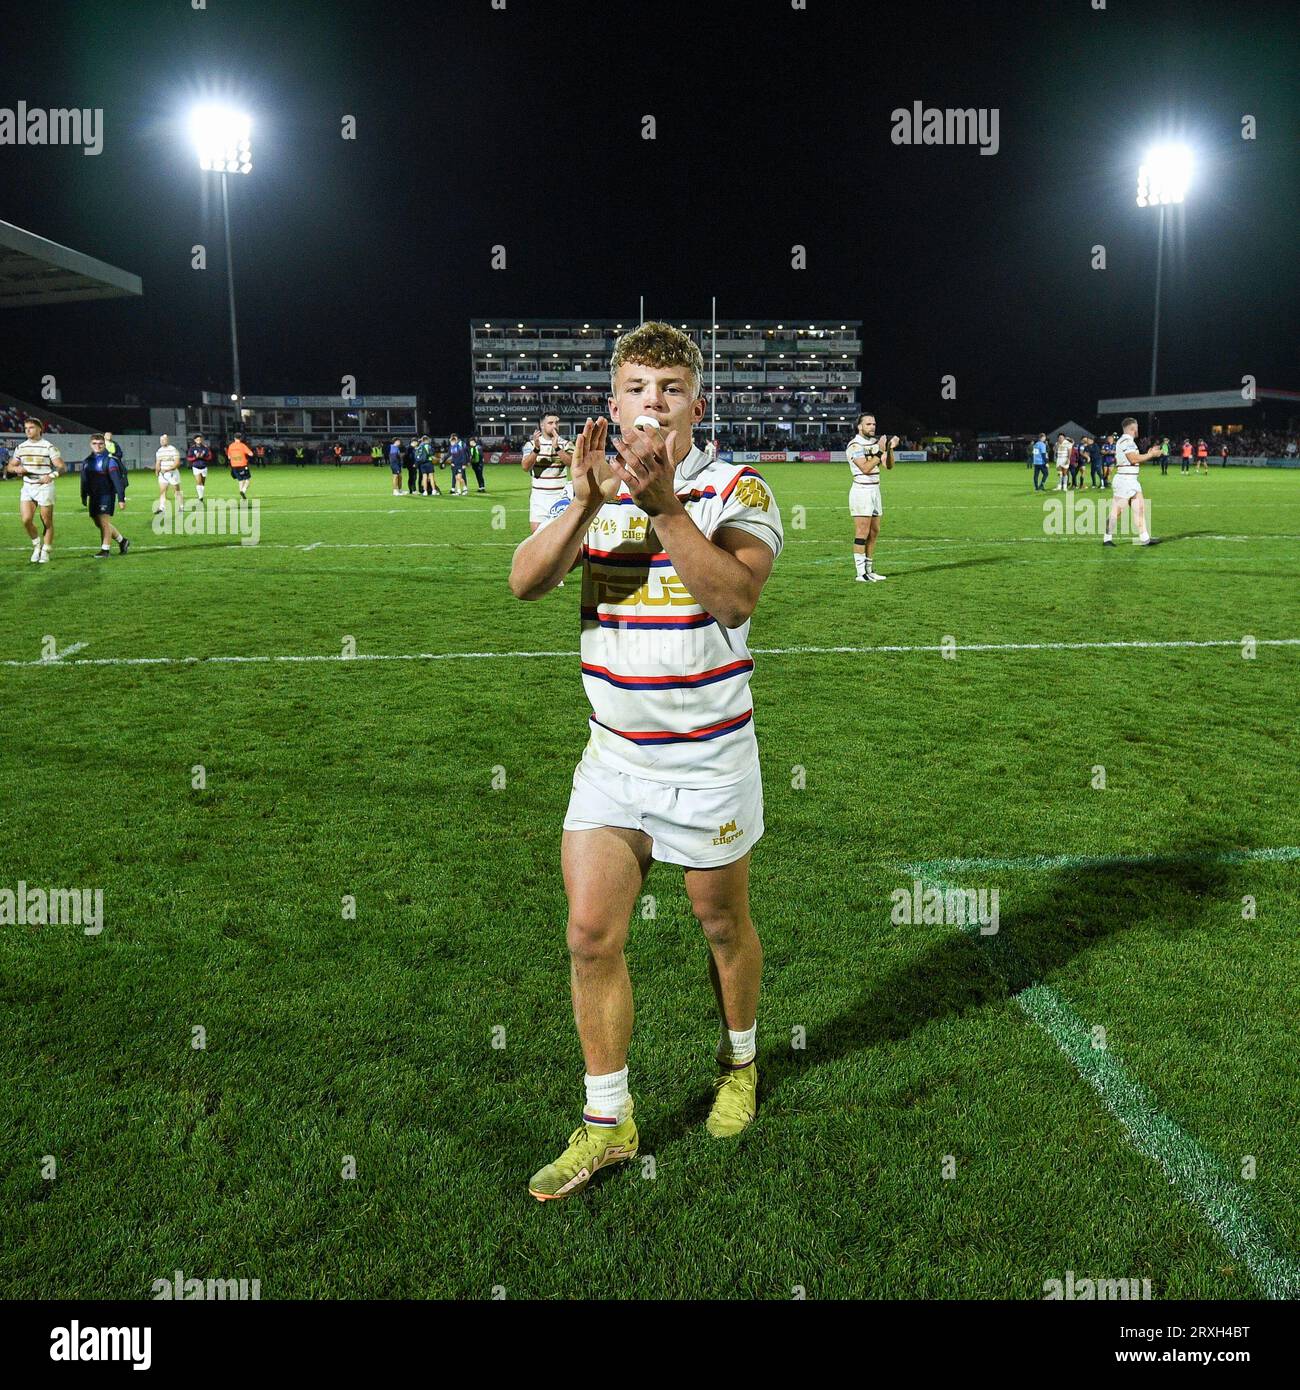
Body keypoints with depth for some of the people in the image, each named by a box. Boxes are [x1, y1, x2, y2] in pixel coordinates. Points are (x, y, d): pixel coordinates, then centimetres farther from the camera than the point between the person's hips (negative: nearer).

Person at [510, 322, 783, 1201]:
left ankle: (740, 1063, 41)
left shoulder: (736, 493, -7)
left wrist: (667, 505, -32)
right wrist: (586, 503, -25)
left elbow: (734, 599, -25)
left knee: (722, 924, 13)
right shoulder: (593, 493, 4)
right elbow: (525, 582, -11)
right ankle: (608, 1122, 16)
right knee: (591, 933, -1)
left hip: (708, 757, -3)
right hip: (614, 753, 3)